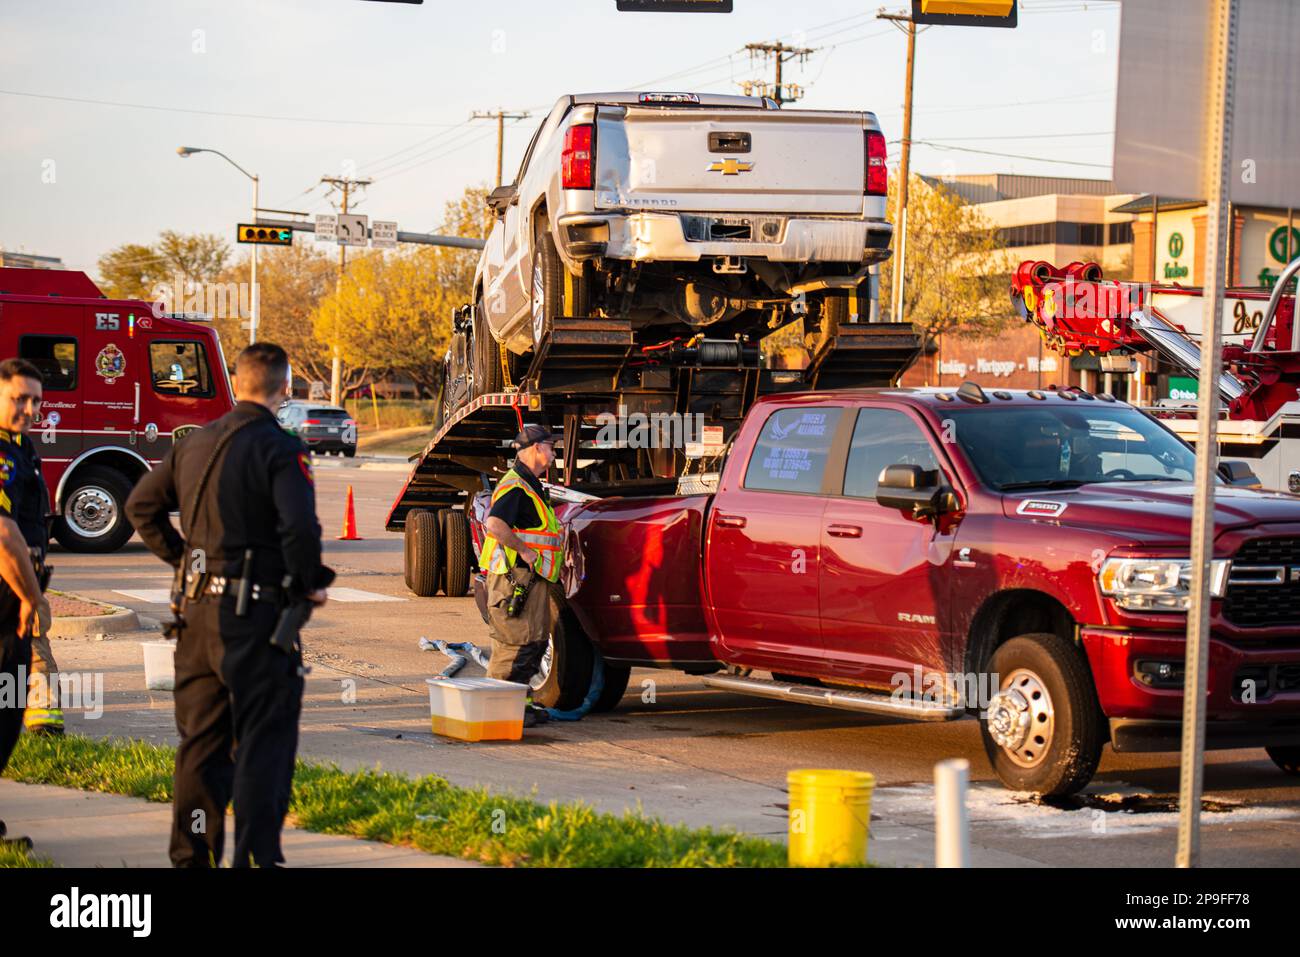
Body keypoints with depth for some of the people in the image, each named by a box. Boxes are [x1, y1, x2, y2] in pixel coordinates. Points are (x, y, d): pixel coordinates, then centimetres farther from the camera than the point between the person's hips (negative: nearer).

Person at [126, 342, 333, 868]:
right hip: (255, 610, -7)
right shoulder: (280, 450, -12)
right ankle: (255, 854, -5)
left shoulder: (196, 443, 11)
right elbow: (300, 526, -23)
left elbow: (142, 505, 17)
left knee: (200, 739, 15)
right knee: (263, 739, -2)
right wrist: (311, 584, -8)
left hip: (197, 608, 7)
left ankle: (191, 852, 19)